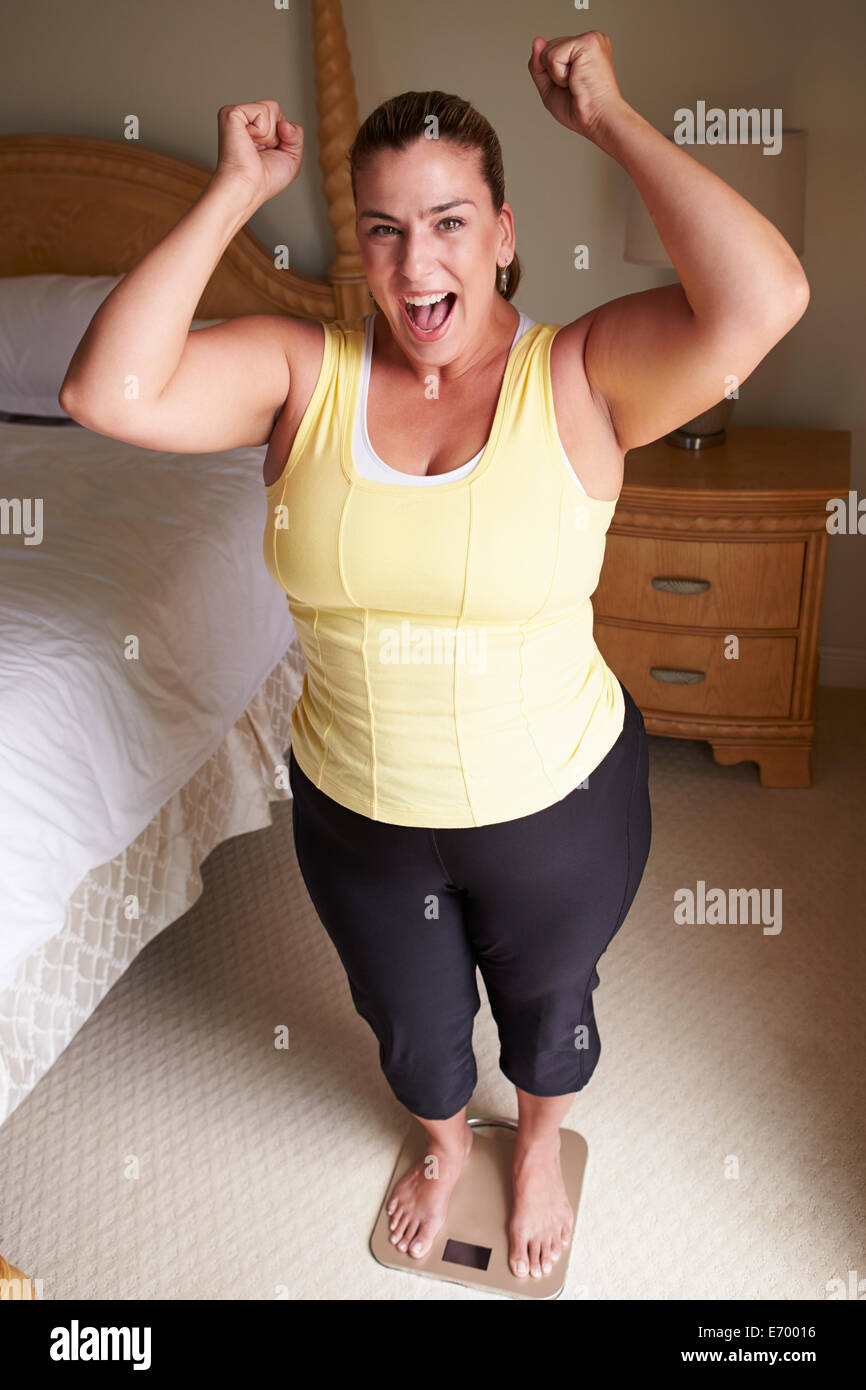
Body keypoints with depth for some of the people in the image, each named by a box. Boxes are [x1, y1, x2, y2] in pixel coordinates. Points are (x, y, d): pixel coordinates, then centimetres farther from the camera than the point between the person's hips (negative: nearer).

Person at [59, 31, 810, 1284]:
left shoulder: (579, 377, -17)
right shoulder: (301, 372, -11)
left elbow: (765, 300, -34)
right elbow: (107, 393, -24)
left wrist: (608, 118, -24)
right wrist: (234, 196, -21)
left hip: (557, 805, -1)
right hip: (354, 814, 2)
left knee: (547, 1006, 28)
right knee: (410, 1023, 29)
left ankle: (540, 1144, 65)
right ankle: (444, 1140, 66)